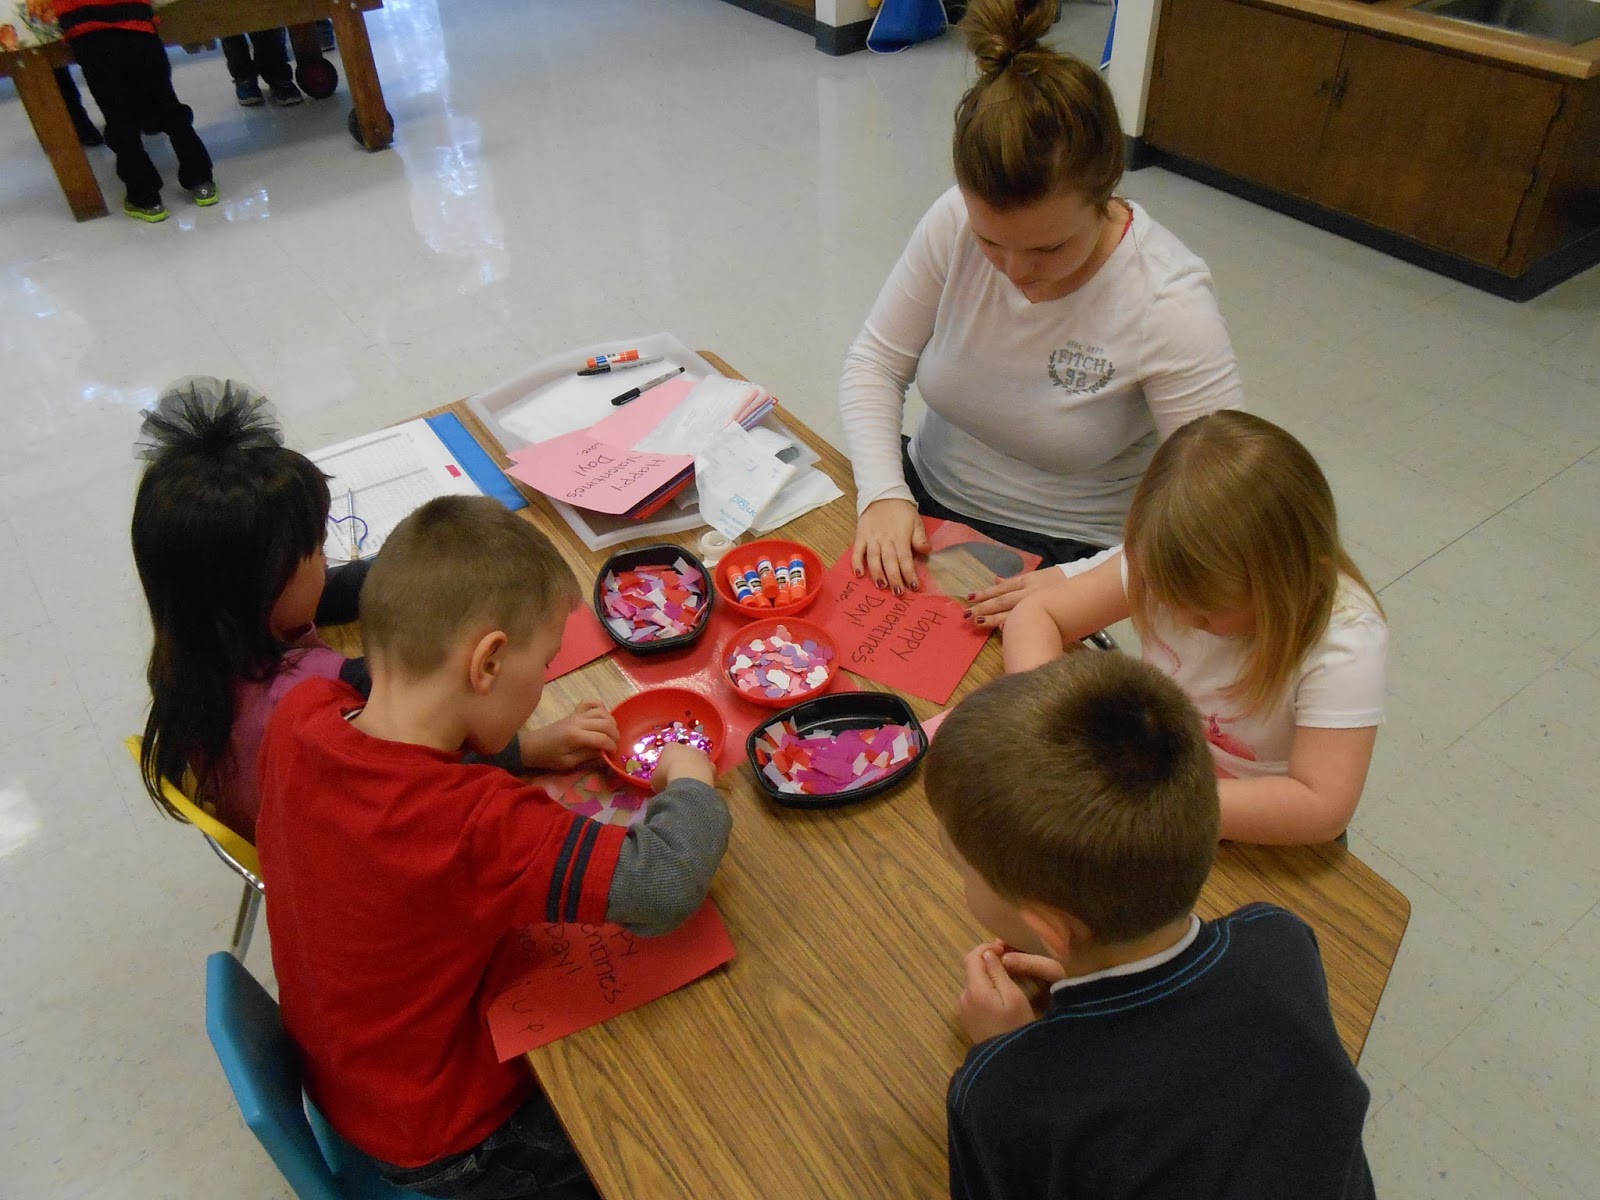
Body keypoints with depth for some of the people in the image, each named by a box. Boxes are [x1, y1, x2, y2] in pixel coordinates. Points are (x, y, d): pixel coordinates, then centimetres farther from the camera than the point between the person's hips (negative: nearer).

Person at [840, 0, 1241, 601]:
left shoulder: (1169, 306, -23)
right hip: (924, 500, 6)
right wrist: (884, 492, -19)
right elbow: (875, 364, -3)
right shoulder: (954, 222, -12)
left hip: (1058, 555, -6)